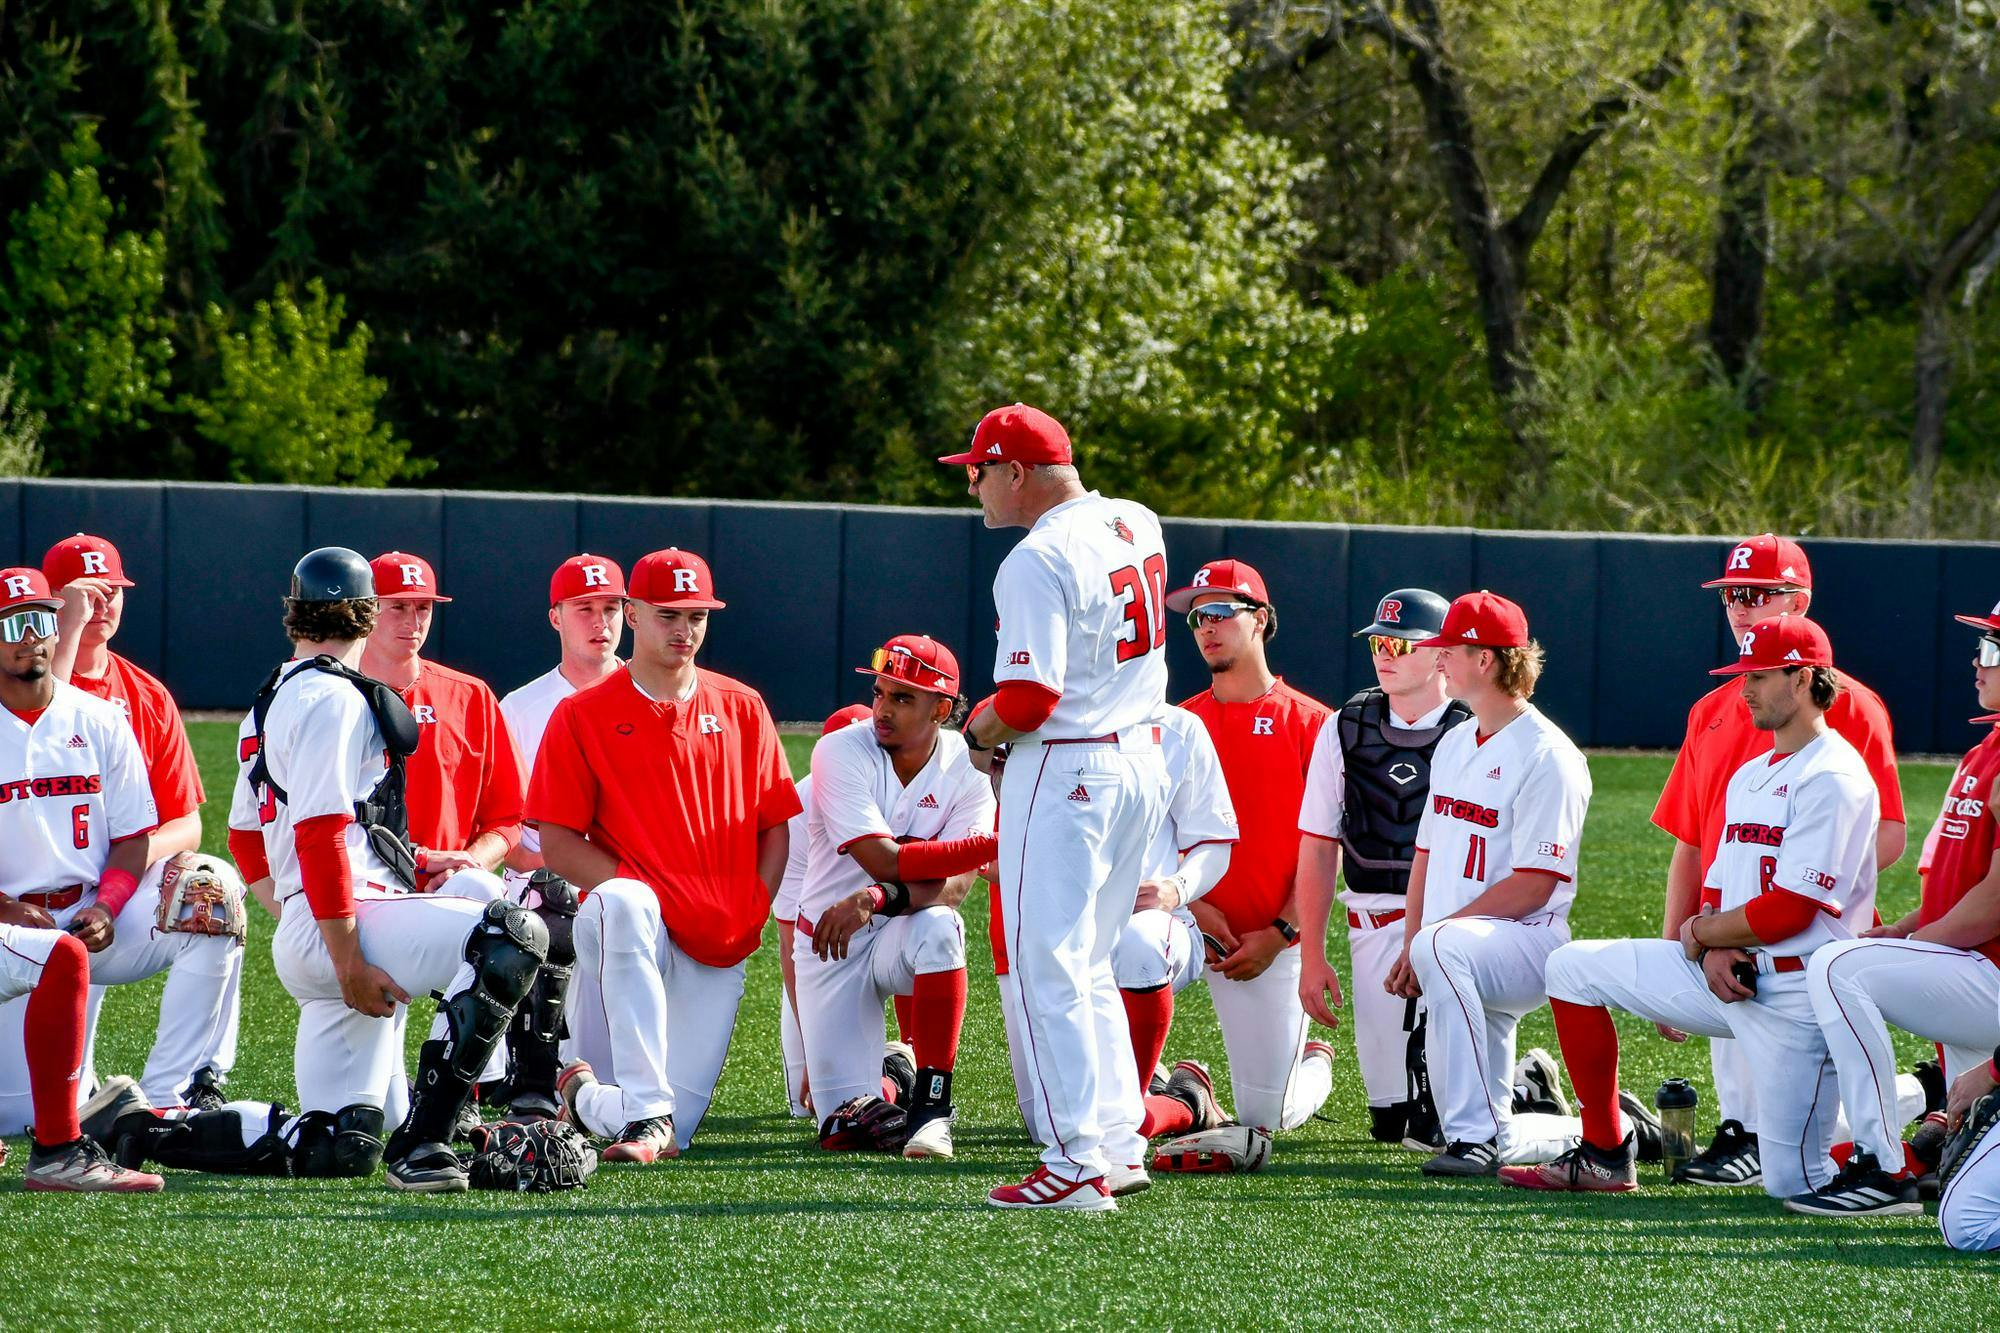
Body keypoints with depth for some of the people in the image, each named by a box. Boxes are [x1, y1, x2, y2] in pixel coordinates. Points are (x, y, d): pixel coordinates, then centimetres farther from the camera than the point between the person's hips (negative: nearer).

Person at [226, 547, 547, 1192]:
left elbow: (246, 837, 29)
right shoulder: (334, 697, -7)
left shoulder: (270, 701, 23)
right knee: (511, 934, -27)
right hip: (350, 919, -11)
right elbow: (321, 835, -17)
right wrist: (347, 962, -20)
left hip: (298, 944, 11)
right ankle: (421, 1143, -30)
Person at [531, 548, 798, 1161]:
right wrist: (644, 894, -15)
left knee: (675, 1127, -10)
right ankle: (645, 1114, -40)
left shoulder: (742, 708, 11)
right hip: (632, 927, -3)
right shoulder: (581, 716, 1)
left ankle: (587, 1096, 27)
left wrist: (753, 909, -3)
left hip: (719, 951, 3)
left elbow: (777, 825, 14)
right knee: (623, 904, -42)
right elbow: (558, 844, -3)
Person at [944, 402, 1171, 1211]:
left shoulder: (1038, 560, -18)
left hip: (1063, 774, -9)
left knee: (1046, 970, -6)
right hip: (1144, 761, 9)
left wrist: (979, 732, -5)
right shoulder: (1138, 526, 7)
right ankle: (1120, 1142, 17)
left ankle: (1077, 1160, -10)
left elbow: (1029, 700, -22)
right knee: (1088, 967, 18)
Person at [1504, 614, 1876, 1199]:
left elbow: (1788, 911, -19)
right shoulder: (1748, 776, 17)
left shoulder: (1831, 778, -13)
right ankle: (1604, 1155, 10)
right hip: (1729, 975, 9)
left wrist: (1700, 931, -5)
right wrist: (1711, 951, -7)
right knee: (1575, 968, 6)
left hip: (1796, 991, -9)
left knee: (1794, 1183, -13)